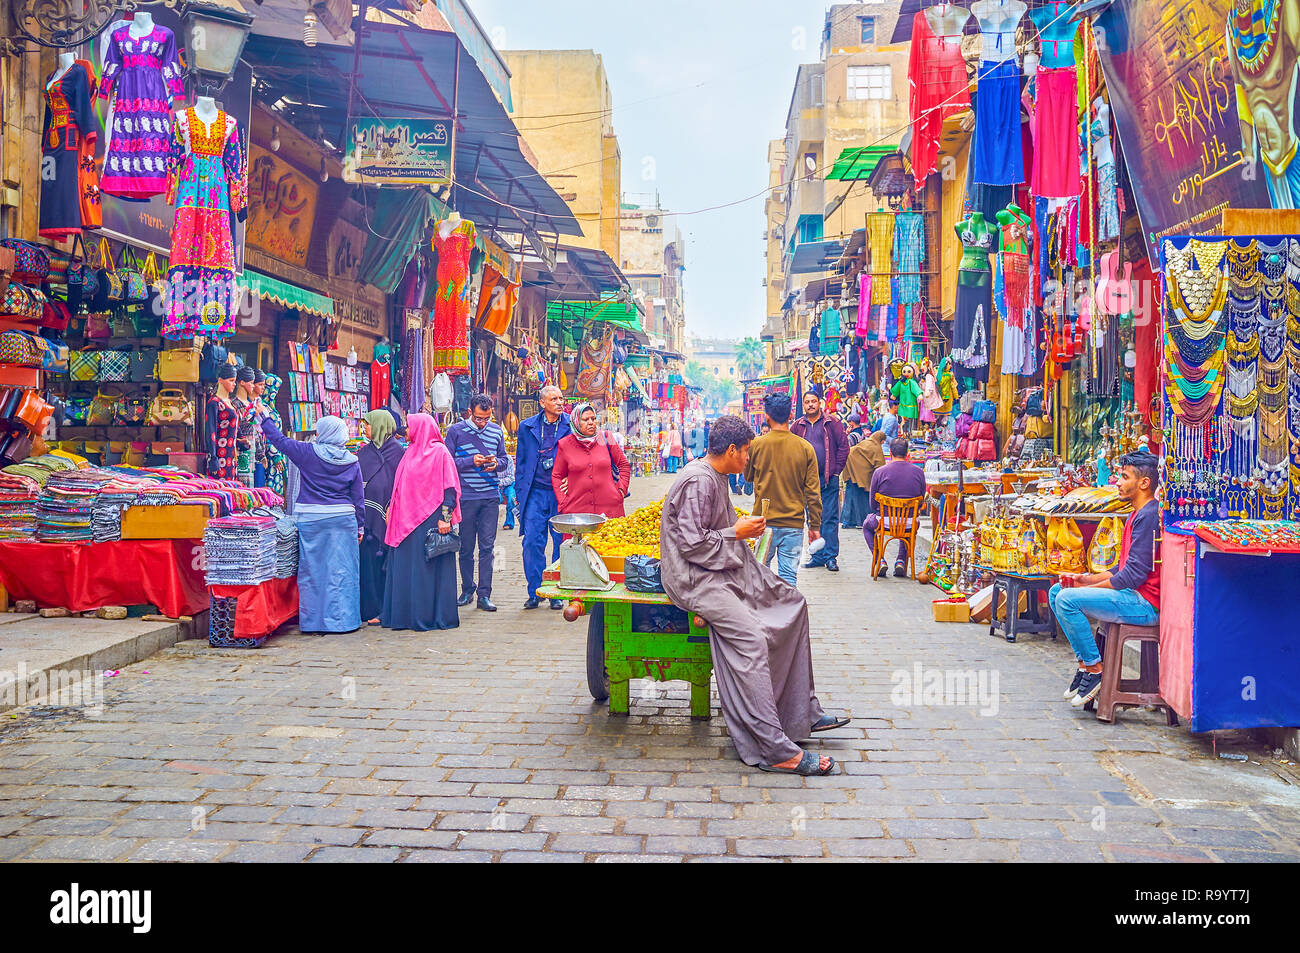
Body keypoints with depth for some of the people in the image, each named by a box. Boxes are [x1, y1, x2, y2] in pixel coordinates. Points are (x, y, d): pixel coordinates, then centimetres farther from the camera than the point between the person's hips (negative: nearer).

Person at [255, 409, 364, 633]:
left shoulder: (308, 453, -5)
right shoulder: (352, 462, 2)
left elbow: (280, 440, 6)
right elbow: (358, 497, 7)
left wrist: (264, 417, 20)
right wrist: (360, 526, 14)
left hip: (310, 520, -1)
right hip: (342, 520, 1)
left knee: (311, 570, 6)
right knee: (341, 571, 4)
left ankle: (312, 621, 12)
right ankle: (343, 619, 6)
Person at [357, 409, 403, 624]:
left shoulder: (396, 449, -1)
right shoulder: (364, 452, 15)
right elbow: (356, 483, 15)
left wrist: (391, 508, -12)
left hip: (384, 515, -5)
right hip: (368, 514, 5)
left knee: (383, 561, -3)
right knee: (368, 560, 3)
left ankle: (383, 608, 4)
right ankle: (372, 608, 9)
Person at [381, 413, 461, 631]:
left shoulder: (439, 452, -7)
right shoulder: (410, 452, 16)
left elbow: (449, 488, -11)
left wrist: (445, 516, -18)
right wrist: (392, 510, 16)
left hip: (429, 519, -8)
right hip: (407, 519, 8)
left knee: (428, 566, -3)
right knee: (403, 566, 8)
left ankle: (430, 615, 3)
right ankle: (401, 613, 14)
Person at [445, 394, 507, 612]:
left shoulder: (497, 431, 9)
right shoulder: (455, 431, 0)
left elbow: (504, 459, 15)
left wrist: (496, 462, -7)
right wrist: (471, 461, -16)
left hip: (490, 497, 2)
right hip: (465, 497, -2)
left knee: (487, 546, -1)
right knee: (466, 547, 6)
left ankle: (484, 595, 2)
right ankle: (467, 590, 21)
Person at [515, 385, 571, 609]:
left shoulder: (571, 426, 3)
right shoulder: (527, 427, 8)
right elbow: (521, 462, 13)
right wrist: (520, 492, 7)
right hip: (536, 492, 1)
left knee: (562, 543, 3)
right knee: (532, 542, -3)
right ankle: (534, 593, 8)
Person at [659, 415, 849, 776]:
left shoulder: (715, 478, 15)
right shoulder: (698, 481, -17)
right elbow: (692, 544, -22)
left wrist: (744, 527, 9)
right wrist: (737, 533, -11)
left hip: (722, 568, 11)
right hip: (694, 577, -11)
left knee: (792, 603, 10)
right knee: (750, 636, -28)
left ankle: (802, 713, 15)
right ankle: (776, 751, -27)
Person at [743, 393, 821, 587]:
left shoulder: (757, 445, -6)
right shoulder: (805, 448, -4)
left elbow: (748, 477, 13)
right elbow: (813, 492, -2)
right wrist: (814, 526, 6)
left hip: (764, 522, 0)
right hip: (794, 524, 0)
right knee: (789, 576, 4)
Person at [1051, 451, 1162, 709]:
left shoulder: (1149, 516, -16)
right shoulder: (1137, 515, 18)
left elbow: (1134, 574, -21)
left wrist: (1089, 586, -13)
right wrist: (1086, 579, 5)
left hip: (1146, 604, -11)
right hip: (1133, 595, 11)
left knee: (1068, 598, -23)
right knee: (1056, 592, 9)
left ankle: (1094, 670, -12)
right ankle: (1085, 664, 6)